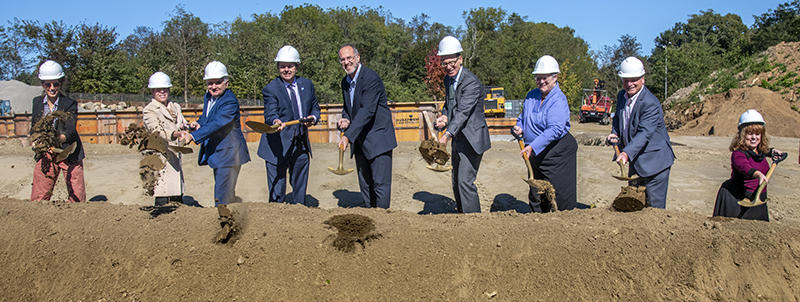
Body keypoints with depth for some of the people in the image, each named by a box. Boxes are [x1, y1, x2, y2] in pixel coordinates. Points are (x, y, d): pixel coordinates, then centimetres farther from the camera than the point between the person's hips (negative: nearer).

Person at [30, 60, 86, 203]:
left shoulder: (69, 104, -5)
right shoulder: (37, 102, 8)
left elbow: (70, 129, -17)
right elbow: (34, 129, 8)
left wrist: (59, 139, -39)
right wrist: (36, 141, -15)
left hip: (68, 153, -3)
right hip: (45, 155, 3)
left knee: (77, 199, -5)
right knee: (37, 200, 1)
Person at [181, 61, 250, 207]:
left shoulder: (230, 101, -21)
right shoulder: (208, 97, 8)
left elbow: (216, 124, -31)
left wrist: (193, 136, -39)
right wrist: (198, 123, 0)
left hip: (228, 154, -9)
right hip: (217, 152, 9)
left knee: (222, 197, -9)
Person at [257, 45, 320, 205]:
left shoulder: (307, 84, 8)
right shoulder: (270, 89, -8)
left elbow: (315, 107, 16)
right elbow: (270, 113, -21)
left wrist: (313, 118, -7)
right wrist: (276, 121, -44)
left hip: (301, 146, 5)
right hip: (278, 147, -5)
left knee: (300, 190, 16)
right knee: (277, 193, -1)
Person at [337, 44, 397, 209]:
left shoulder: (371, 77, -17)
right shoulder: (345, 82, 10)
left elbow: (367, 110, -26)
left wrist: (348, 136, -31)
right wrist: (345, 119, 0)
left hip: (378, 138, -8)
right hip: (360, 142, 8)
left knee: (381, 184, -7)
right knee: (365, 184, 12)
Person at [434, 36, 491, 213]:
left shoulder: (471, 82, -21)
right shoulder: (448, 79, 7)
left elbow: (463, 112, -30)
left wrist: (447, 136, -41)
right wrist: (444, 116, -3)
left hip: (472, 139, -9)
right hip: (458, 138, 9)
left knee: (465, 181, -14)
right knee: (456, 182, 16)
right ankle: (462, 214, 31)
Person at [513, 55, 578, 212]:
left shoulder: (559, 100, -15)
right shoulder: (531, 96, 8)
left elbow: (554, 129, -26)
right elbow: (523, 116, 22)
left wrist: (533, 146, -34)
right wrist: (519, 127, -2)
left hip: (556, 152, -7)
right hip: (535, 153, 7)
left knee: (557, 196, -4)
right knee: (535, 193, 13)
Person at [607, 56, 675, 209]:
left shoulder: (651, 104, -23)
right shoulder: (622, 95, 2)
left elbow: (644, 133, -33)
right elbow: (617, 118, 19)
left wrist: (627, 153, -46)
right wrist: (615, 133, -1)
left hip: (654, 160, -8)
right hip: (635, 159, 8)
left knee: (654, 206, -3)